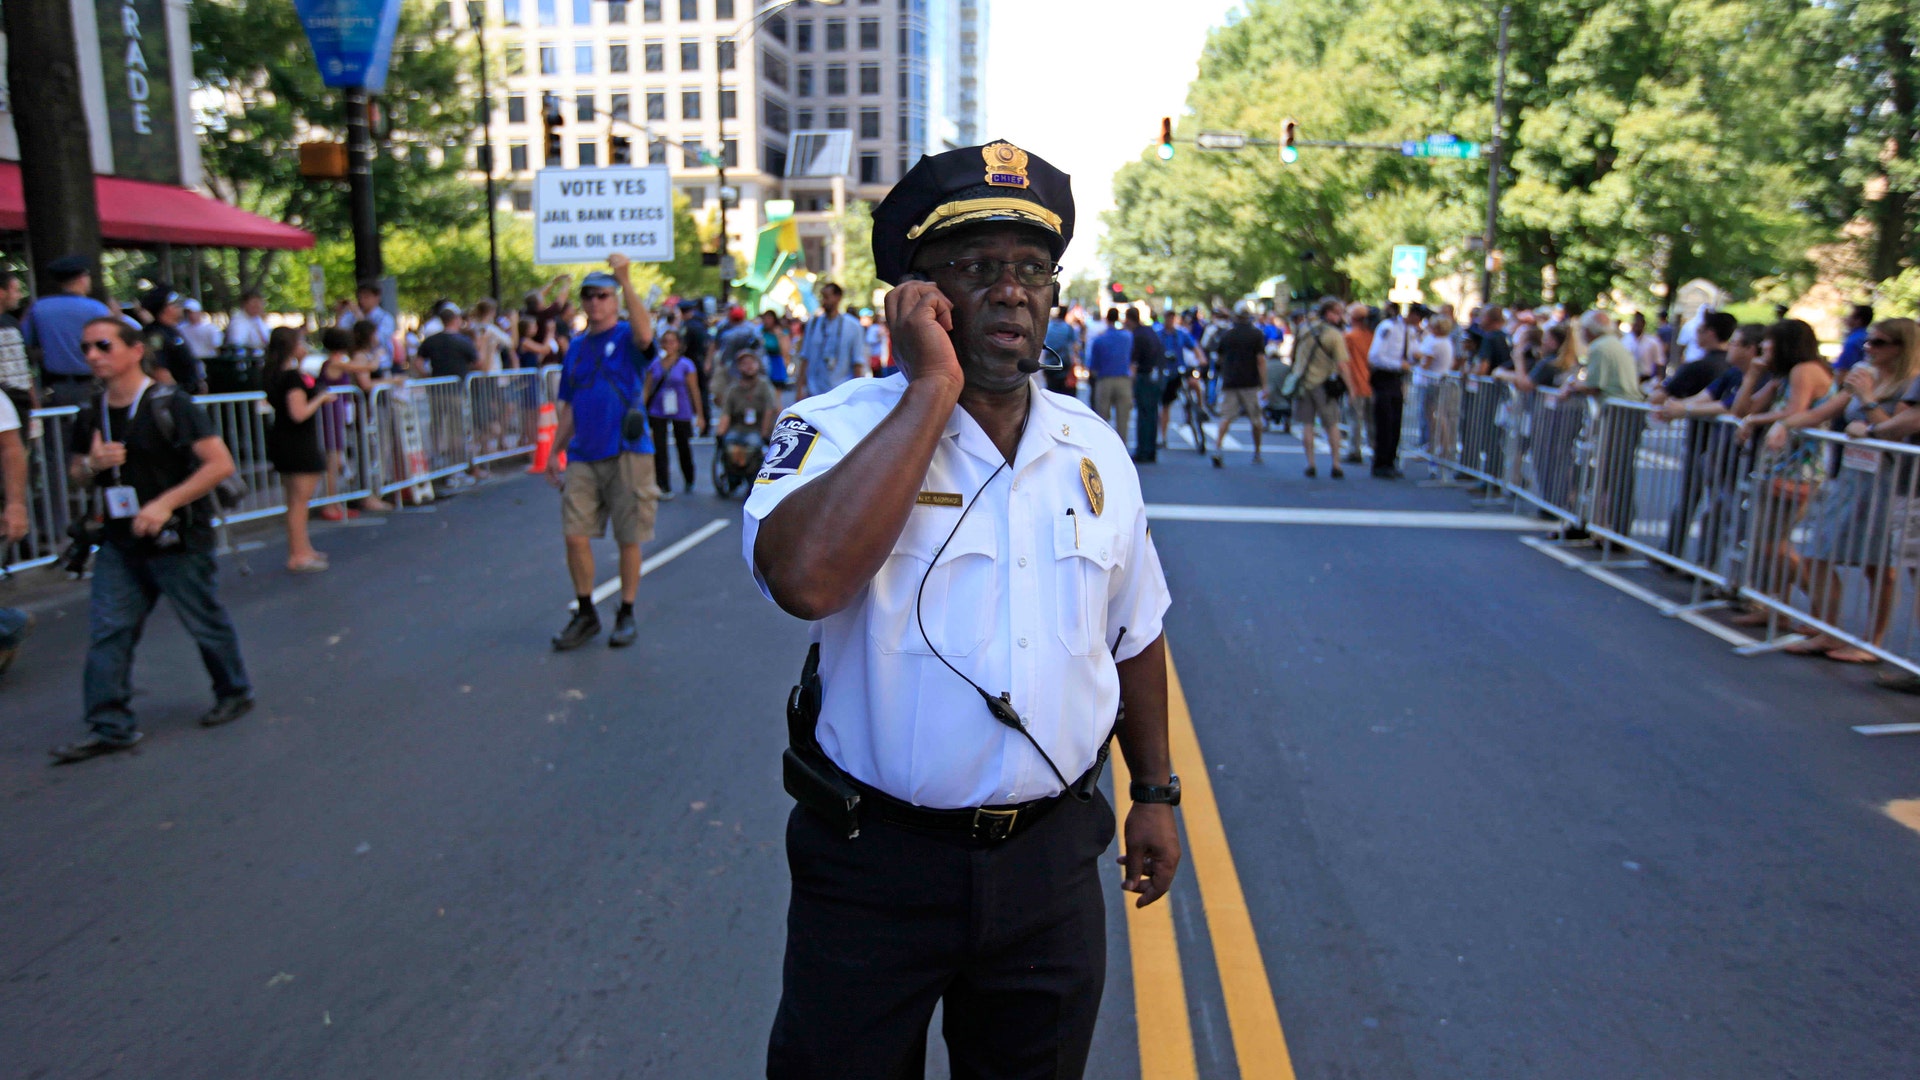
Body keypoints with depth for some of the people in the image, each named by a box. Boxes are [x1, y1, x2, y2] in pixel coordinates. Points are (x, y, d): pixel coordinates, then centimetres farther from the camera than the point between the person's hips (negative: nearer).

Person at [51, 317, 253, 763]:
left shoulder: (170, 405, -10)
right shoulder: (90, 416, 8)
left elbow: (220, 463, -16)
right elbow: (77, 472, 21)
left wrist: (166, 503, -23)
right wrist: (92, 464, -4)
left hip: (178, 539, -5)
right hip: (120, 543, 6)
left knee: (207, 623, 7)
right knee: (107, 630, 0)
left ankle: (235, 693, 28)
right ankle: (111, 727, 5)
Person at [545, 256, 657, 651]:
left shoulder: (626, 337, 0)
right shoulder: (576, 346, 15)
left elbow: (645, 335, -27)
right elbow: (569, 406, 20)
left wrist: (626, 281, -29)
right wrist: (555, 451, 16)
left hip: (626, 453, -4)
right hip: (582, 456, 5)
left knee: (629, 539, 4)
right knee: (575, 536, -1)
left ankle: (626, 615, 18)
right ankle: (585, 614, 15)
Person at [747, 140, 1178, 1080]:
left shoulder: (1096, 450, 3)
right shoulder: (835, 429, -13)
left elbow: (1132, 636, 14)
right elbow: (805, 578, -35)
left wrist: (1154, 793, 17)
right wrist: (932, 387, -28)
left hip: (1051, 861, 4)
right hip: (875, 864, -3)